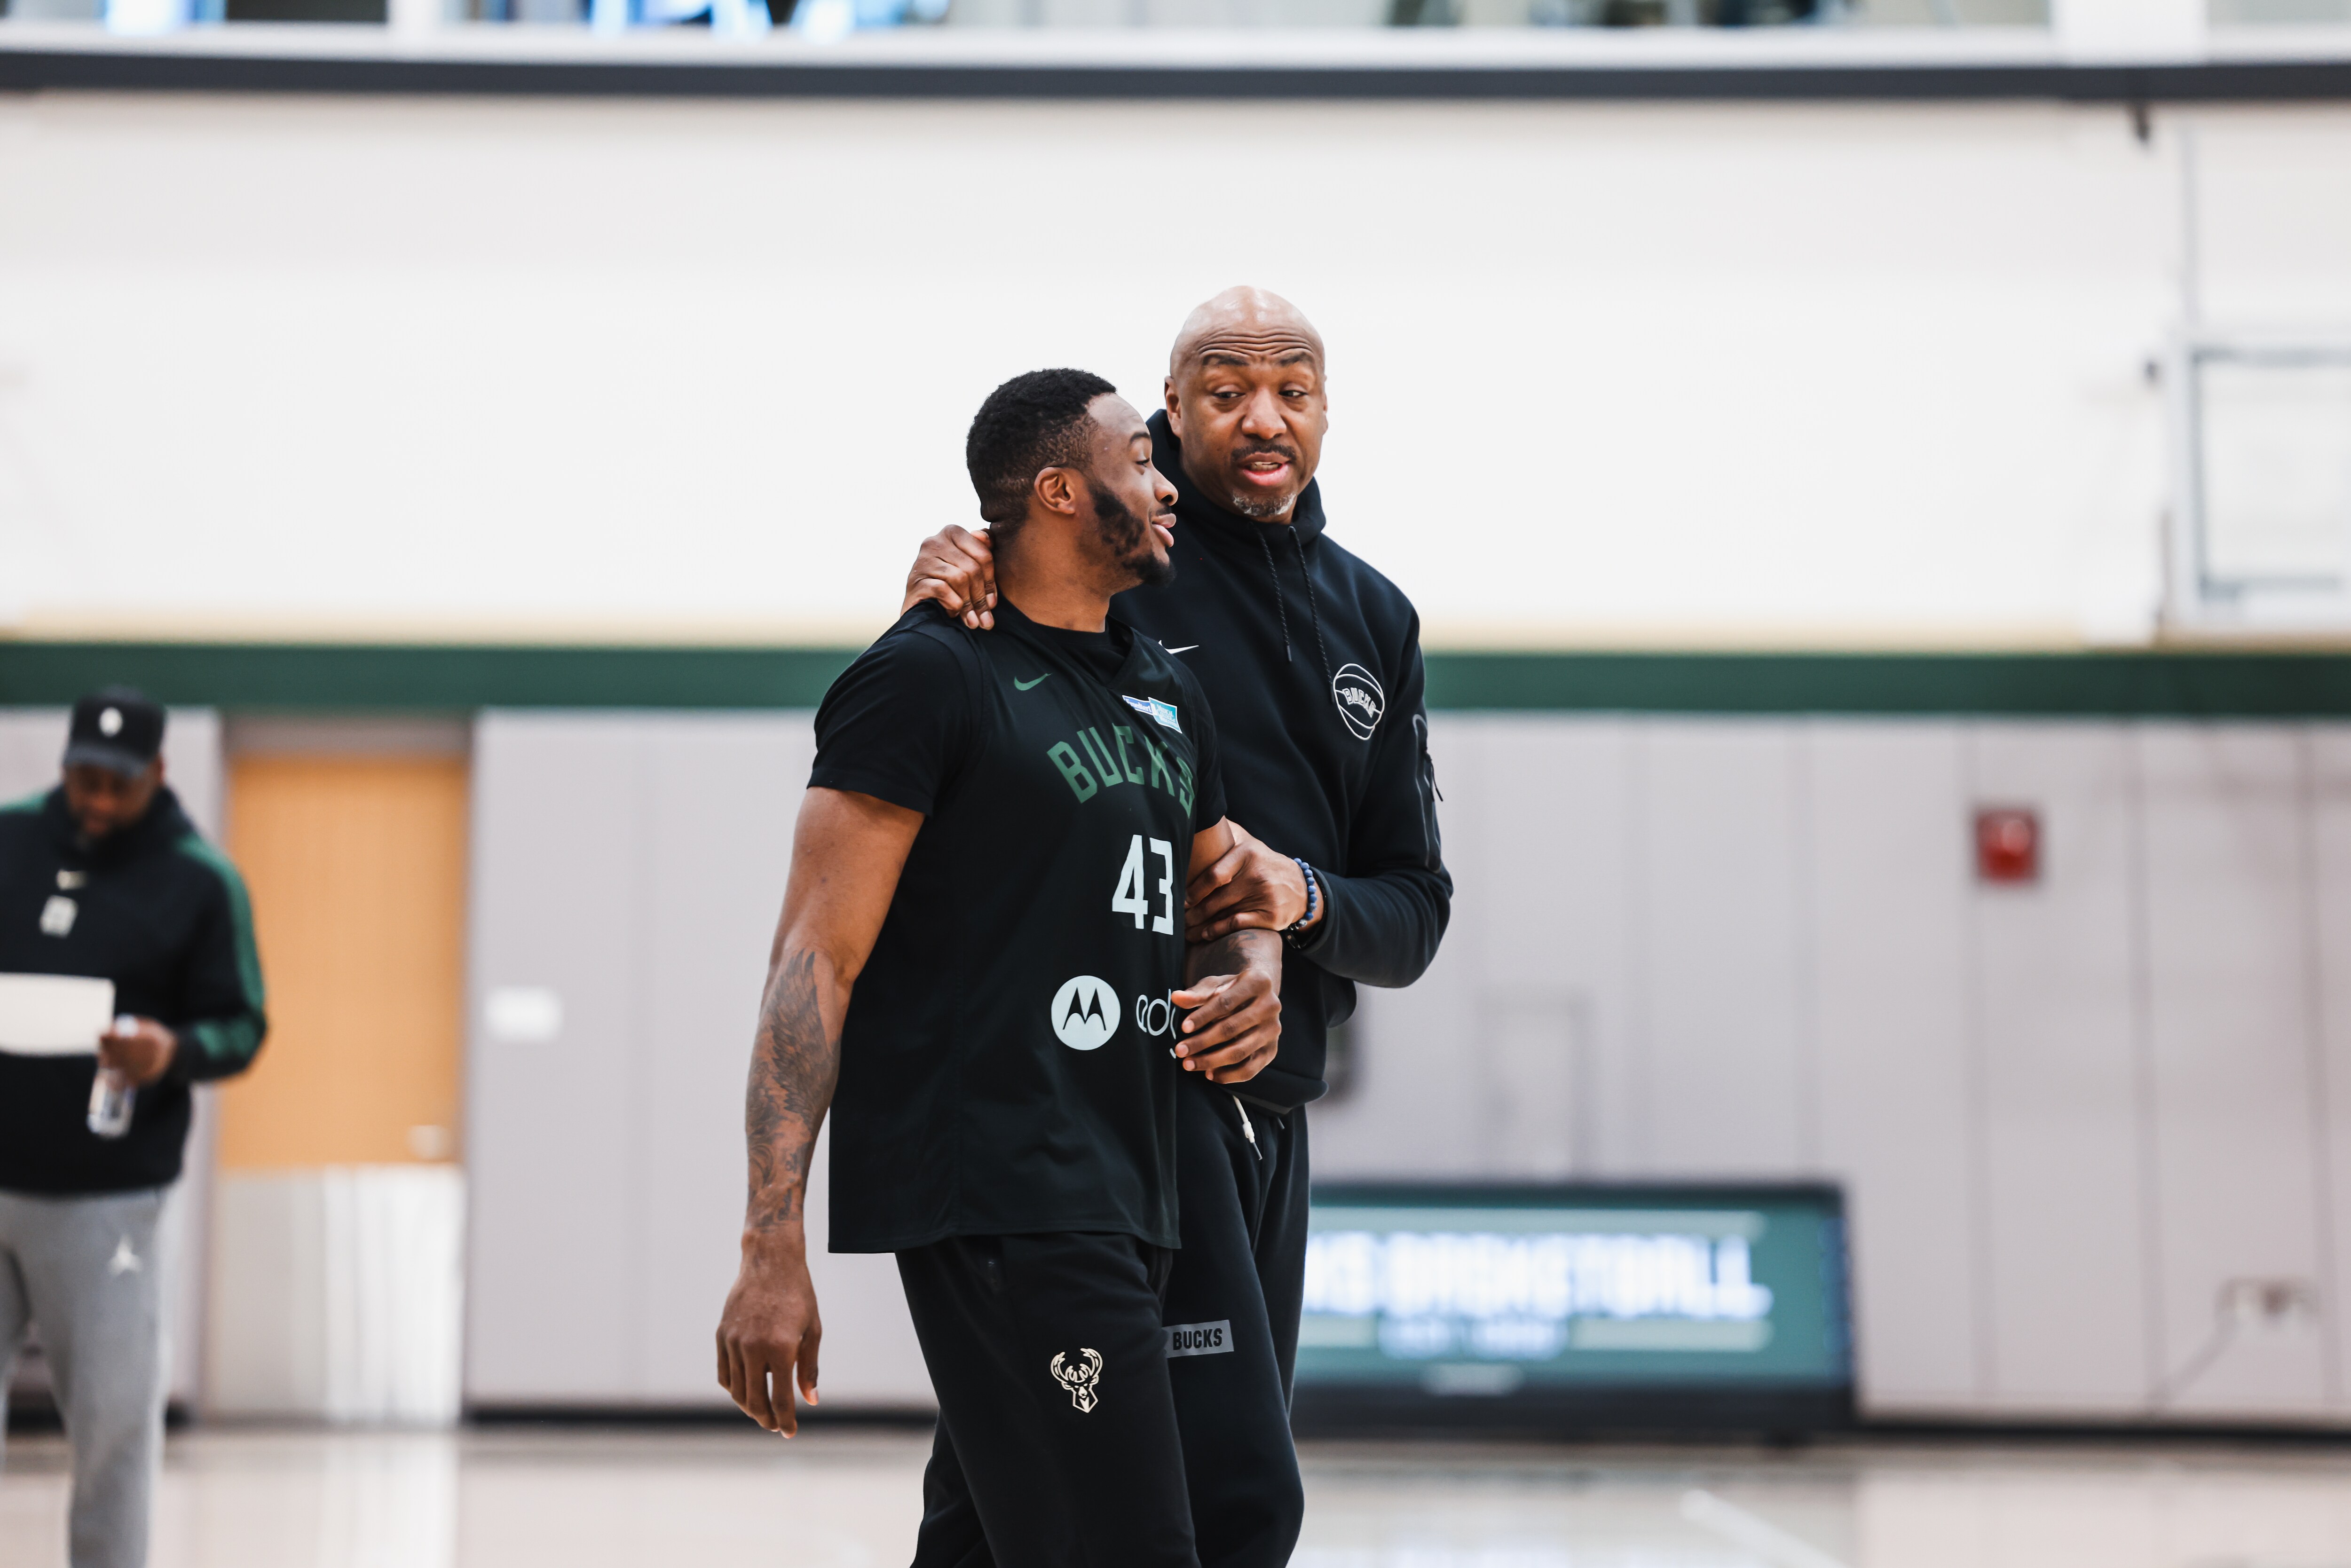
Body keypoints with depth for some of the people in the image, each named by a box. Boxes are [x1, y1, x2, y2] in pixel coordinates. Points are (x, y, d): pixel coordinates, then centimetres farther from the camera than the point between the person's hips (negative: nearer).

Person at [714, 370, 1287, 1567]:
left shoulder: (1166, 693, 20)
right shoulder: (929, 674, -5)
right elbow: (817, 960, -9)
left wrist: (1254, 976, 6)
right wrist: (772, 1250, -16)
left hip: (1126, 1189, 8)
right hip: (996, 1193, -8)